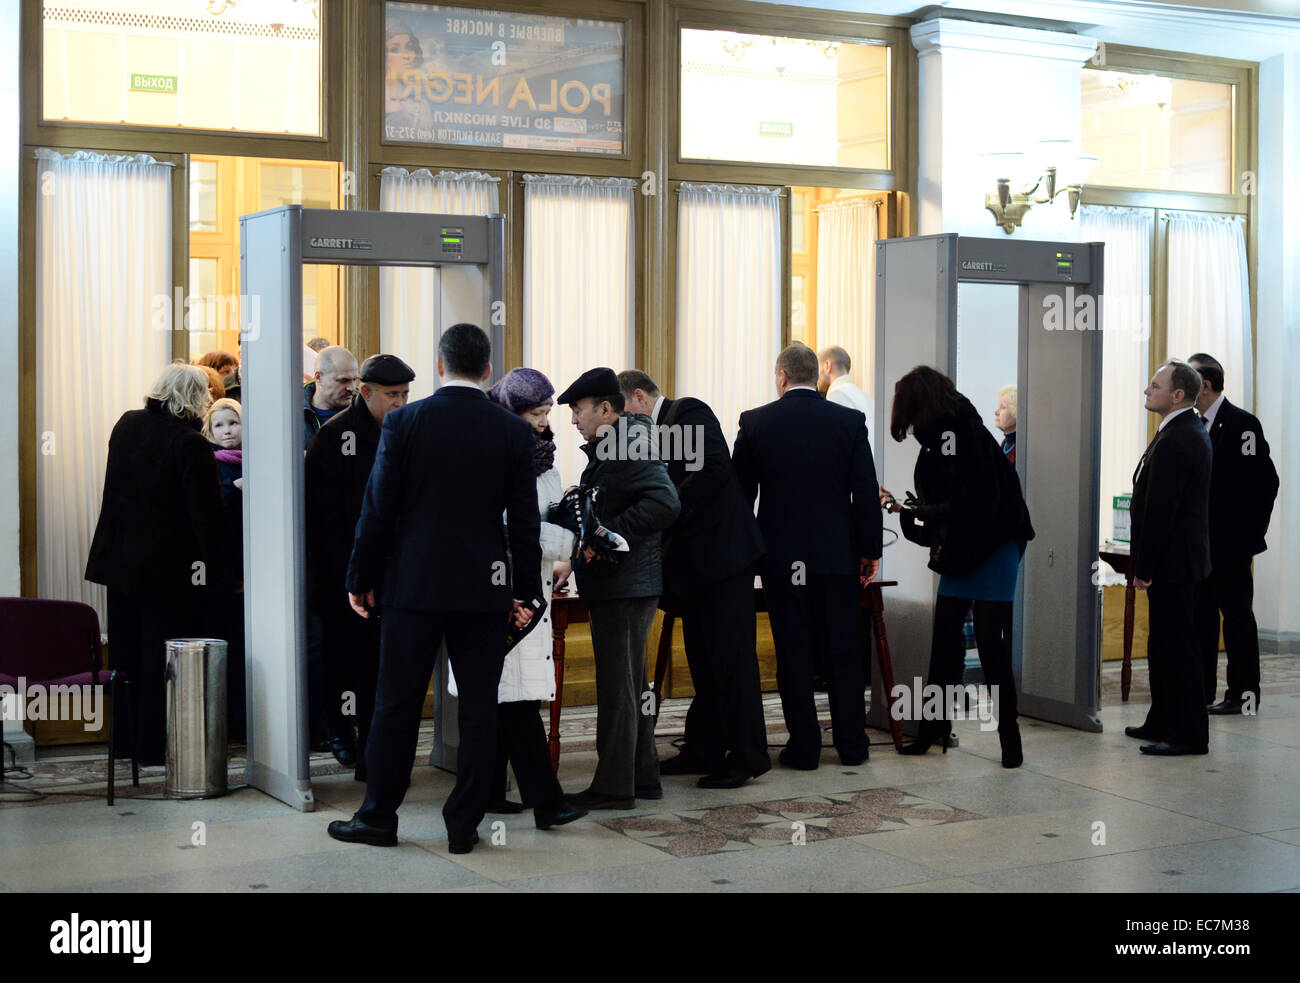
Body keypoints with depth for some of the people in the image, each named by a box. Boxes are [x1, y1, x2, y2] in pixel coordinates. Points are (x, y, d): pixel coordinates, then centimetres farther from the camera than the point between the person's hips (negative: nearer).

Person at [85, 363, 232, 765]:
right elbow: (208, 514, -18)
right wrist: (220, 566, -10)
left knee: (126, 652, 15)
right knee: (162, 657, 2)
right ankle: (154, 744, 7)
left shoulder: (126, 425, 2)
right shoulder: (191, 445, -20)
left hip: (120, 562, 7)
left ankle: (127, 737, 25)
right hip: (168, 570, -7)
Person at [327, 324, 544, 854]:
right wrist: (527, 592, 7)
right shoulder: (515, 431, 0)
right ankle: (463, 825, 11)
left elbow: (378, 509, -3)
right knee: (478, 710, 7)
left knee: (396, 705, 8)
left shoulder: (403, 422, -4)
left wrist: (361, 578, 5)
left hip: (413, 585, -1)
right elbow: (525, 521, 1)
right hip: (484, 590, 1)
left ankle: (378, 818, 17)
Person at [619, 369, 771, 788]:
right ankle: (704, 750, 21)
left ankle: (747, 755, 0)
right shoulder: (656, 434, 17)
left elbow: (715, 470, -23)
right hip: (693, 564, 10)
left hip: (721, 555, -10)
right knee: (702, 659, 14)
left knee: (731, 656, -6)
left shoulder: (689, 412, -9)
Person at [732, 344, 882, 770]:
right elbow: (866, 492, -1)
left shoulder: (756, 423, -3)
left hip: (781, 558, -1)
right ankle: (852, 745, 14)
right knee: (843, 651, 9)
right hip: (837, 555, 1)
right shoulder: (850, 422, -2)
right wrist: (870, 550, 7)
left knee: (794, 654, 4)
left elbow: (740, 493, 1)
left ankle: (804, 747, 7)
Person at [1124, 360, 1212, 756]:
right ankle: (1162, 724, 26)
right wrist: (1145, 561, 19)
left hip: (1171, 561, -11)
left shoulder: (1175, 441, -20)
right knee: (1164, 645, 17)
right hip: (1179, 558, 11)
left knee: (1176, 647, -5)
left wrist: (1143, 567, -19)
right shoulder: (1193, 432, 13)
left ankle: (1190, 735, 1)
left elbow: (1160, 510, -23)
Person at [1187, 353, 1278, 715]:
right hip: (1198, 542, 8)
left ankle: (1243, 695, 7)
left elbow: (1265, 481, -11)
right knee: (1201, 615, 11)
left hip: (1229, 544, -7)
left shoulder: (1241, 424, -10)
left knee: (1237, 615, 0)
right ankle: (1200, 691, 18)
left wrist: (1251, 532, -9)